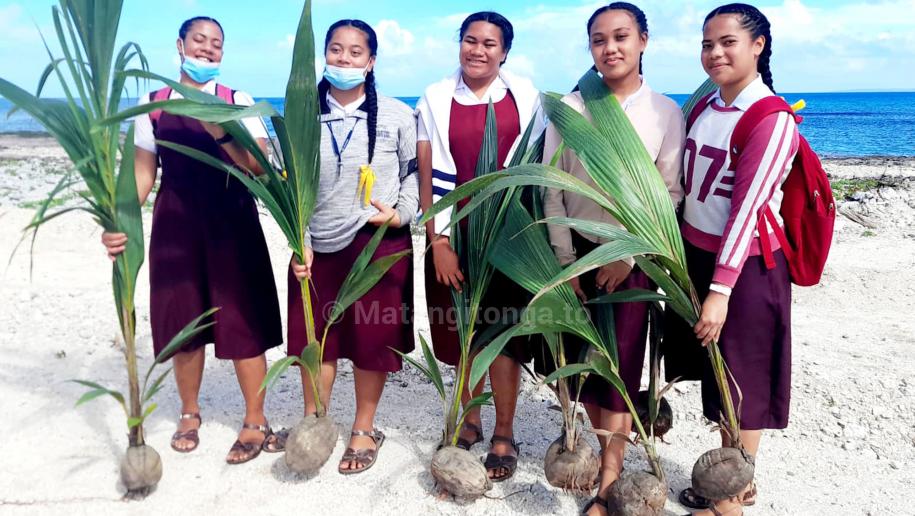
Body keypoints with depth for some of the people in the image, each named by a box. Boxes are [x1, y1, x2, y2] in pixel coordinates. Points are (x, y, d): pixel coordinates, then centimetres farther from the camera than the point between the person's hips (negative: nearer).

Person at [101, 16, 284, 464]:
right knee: (183, 321, 9)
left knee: (242, 321, -1)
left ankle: (255, 422, 14)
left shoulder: (239, 102, 2)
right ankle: (189, 412, 31)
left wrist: (220, 133, -24)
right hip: (176, 223, 2)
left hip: (231, 221, -2)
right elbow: (144, 174, 6)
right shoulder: (153, 104, 7)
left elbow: (260, 166, -10)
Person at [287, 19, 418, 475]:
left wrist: (401, 214, -9)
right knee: (316, 336, 10)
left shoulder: (396, 115, -1)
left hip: (379, 243, -2)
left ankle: (364, 431, 25)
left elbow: (414, 172, 7)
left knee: (372, 339, 6)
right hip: (319, 245, 2)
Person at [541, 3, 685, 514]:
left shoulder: (666, 112, -2)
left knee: (620, 362, -1)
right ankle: (612, 447, 28)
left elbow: (670, 193, -3)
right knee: (584, 358, 7)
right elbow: (553, 190, 0)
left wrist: (629, 253, -10)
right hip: (576, 251, 2)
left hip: (633, 256, -2)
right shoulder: (570, 107, 0)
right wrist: (565, 258, -4)